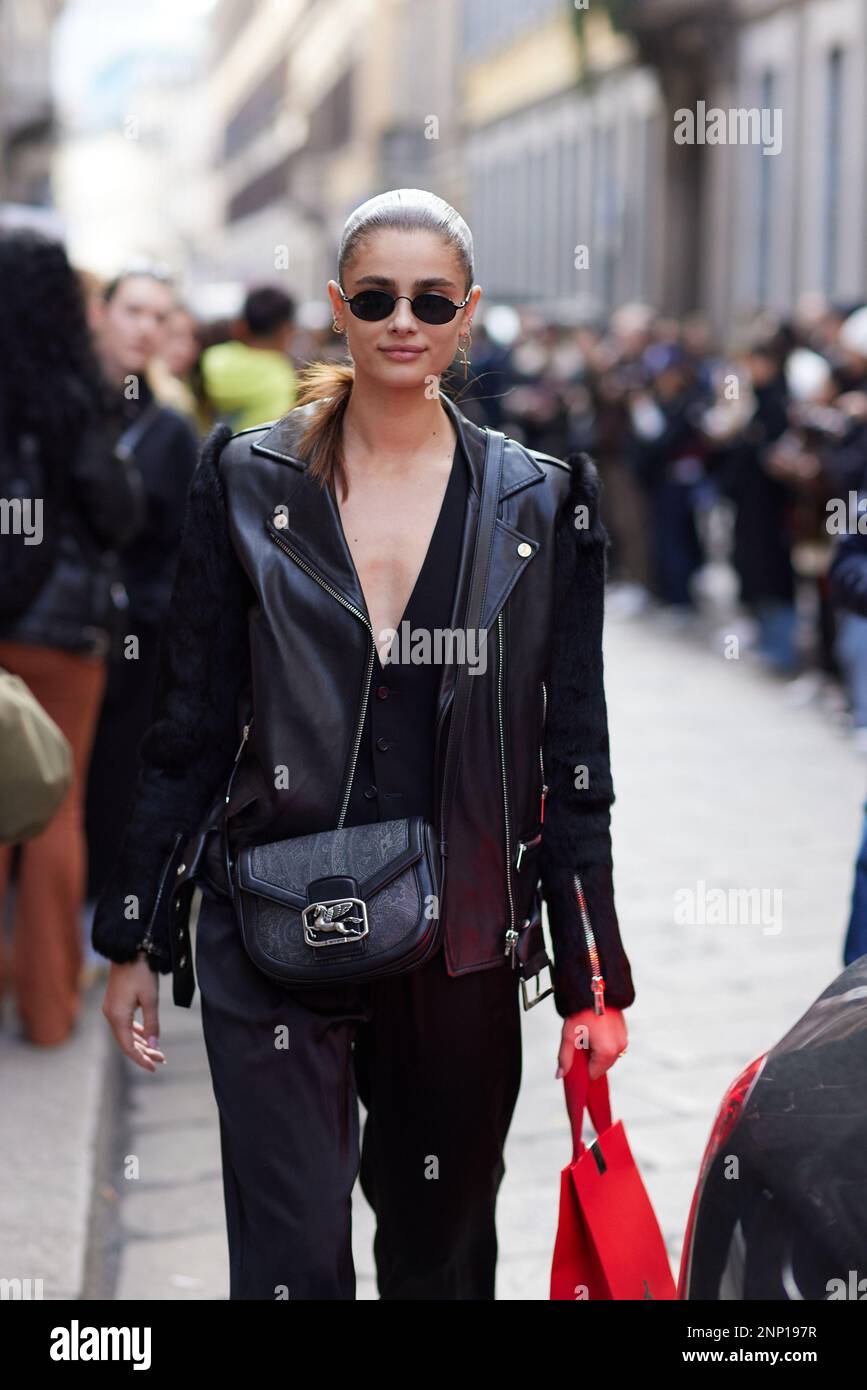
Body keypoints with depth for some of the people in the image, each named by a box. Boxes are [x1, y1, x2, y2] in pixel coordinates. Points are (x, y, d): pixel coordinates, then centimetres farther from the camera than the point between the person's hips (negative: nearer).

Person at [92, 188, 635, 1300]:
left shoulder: (541, 501, 2)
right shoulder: (246, 482, 1)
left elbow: (573, 756, 3)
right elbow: (189, 728, 4)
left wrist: (593, 978, 1)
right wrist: (132, 938, 4)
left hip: (462, 944, 1)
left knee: (442, 1248, 15)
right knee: (292, 1260, -3)